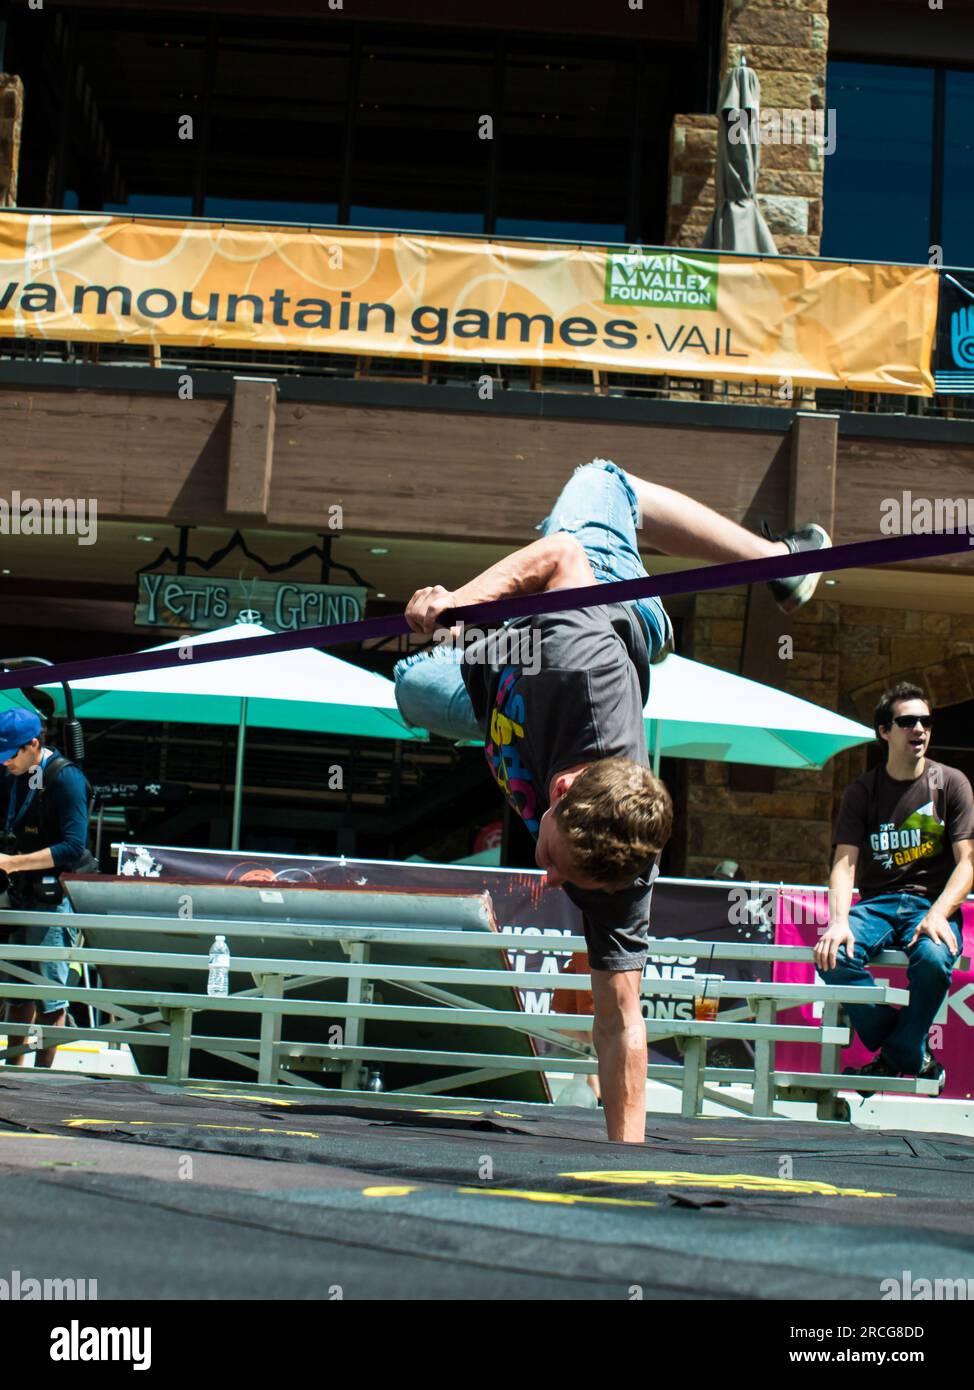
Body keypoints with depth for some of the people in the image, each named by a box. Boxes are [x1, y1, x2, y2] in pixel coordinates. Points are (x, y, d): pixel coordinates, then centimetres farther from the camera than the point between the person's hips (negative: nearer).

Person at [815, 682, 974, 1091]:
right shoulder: (862, 791, 8)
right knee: (832, 956, -30)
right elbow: (844, 862, -1)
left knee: (933, 959, -37)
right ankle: (917, 1056, -11)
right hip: (877, 903, 2)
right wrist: (838, 921, -21)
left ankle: (897, 1057, -10)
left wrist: (938, 915, -20)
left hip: (933, 905, -2)